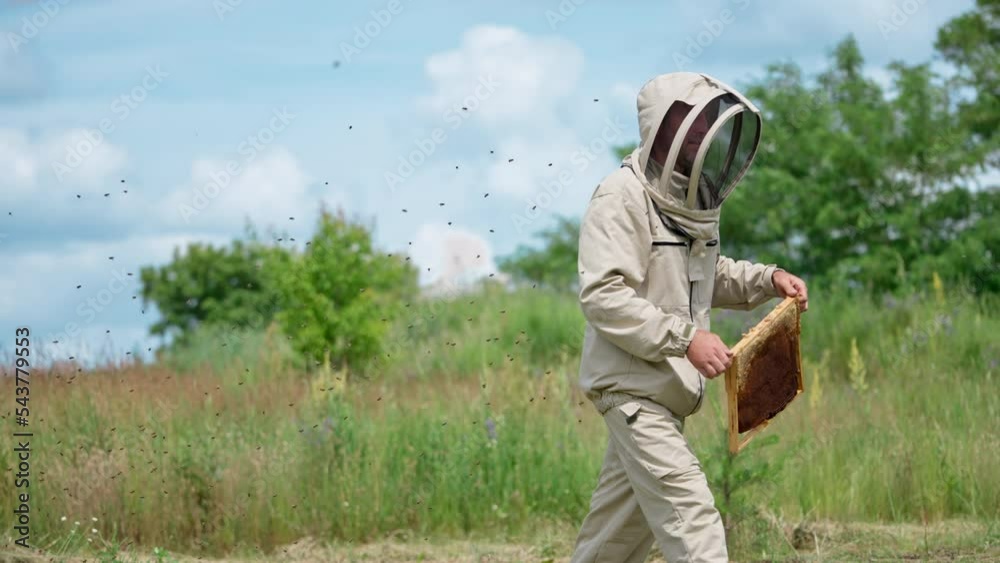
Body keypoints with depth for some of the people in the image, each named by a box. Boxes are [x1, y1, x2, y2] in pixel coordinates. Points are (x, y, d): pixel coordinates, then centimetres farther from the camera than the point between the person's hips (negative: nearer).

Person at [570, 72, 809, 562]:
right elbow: (603, 295, -26)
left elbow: (708, 276, 23)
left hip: (668, 389, 9)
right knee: (690, 519, -16)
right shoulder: (622, 198, -18)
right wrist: (684, 337, -31)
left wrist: (767, 280, 5)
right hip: (632, 385, -9)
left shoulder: (692, 199, 8)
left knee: (625, 522, 18)